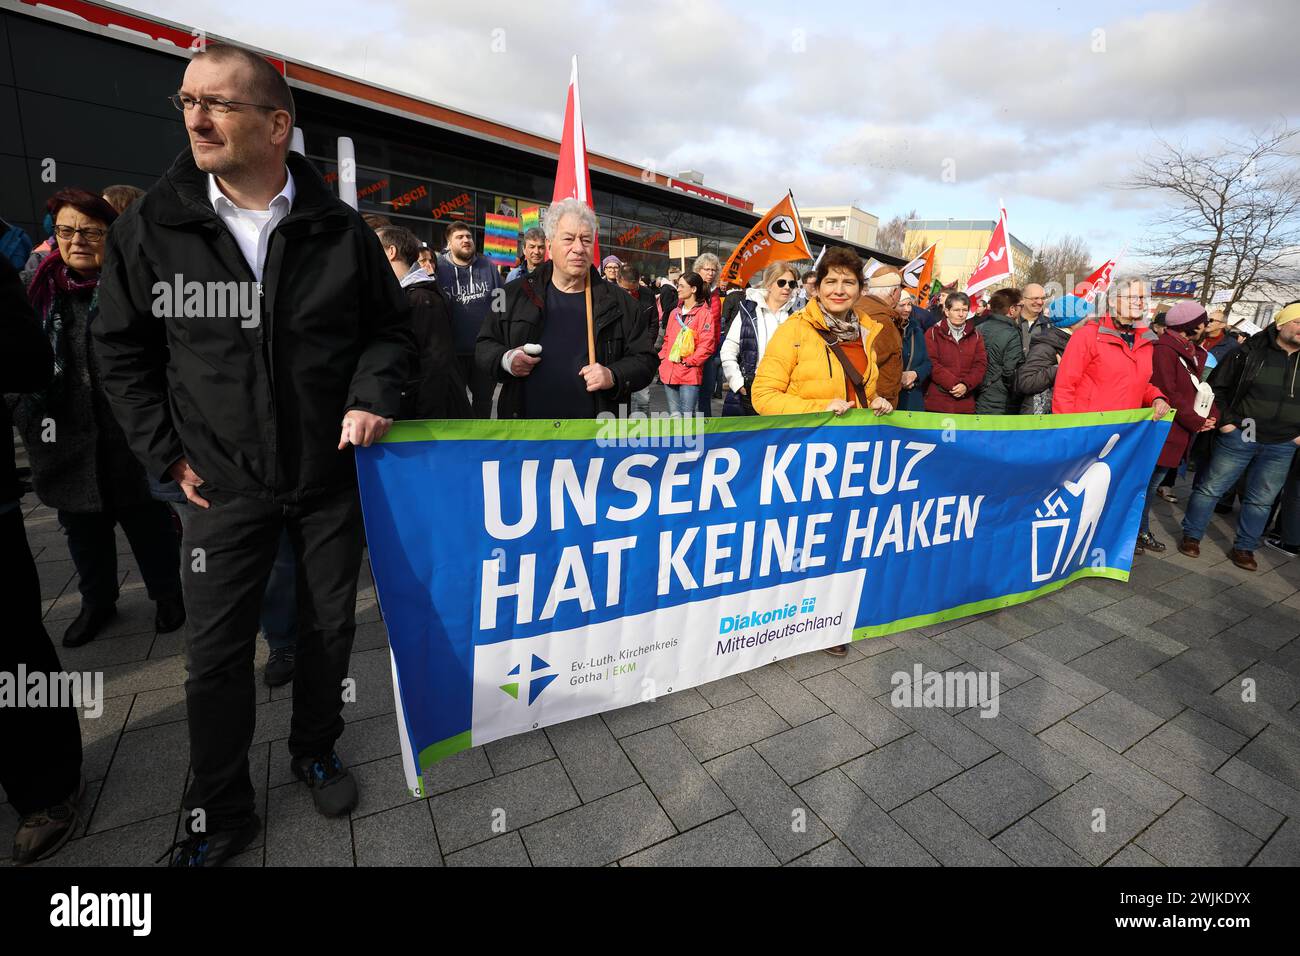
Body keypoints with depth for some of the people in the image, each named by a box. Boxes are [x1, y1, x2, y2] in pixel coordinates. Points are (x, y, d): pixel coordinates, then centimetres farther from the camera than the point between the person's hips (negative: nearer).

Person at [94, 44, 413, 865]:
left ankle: (316, 751, 40)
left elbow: (391, 326, 6)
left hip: (332, 477, 0)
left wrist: (373, 395, -11)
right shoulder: (151, 228, -2)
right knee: (216, 655, 7)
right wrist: (167, 453, 1)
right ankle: (220, 816, 30)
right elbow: (122, 350, 6)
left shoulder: (341, 230, -2)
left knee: (329, 629, 14)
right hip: (226, 486, 1)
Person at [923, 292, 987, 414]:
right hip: (937, 402, -3)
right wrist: (954, 384, -15)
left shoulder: (975, 336, 14)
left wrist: (966, 384, -12)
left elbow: (981, 364, 6)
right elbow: (931, 364, -9)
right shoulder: (933, 333, 2)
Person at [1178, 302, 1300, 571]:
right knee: (1211, 488, 2)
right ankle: (1191, 536, 15)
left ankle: (1244, 548, 22)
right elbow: (1216, 386, -1)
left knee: (1261, 500, 11)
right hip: (1239, 437, -4)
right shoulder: (1250, 352, -5)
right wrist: (1224, 420, -7)